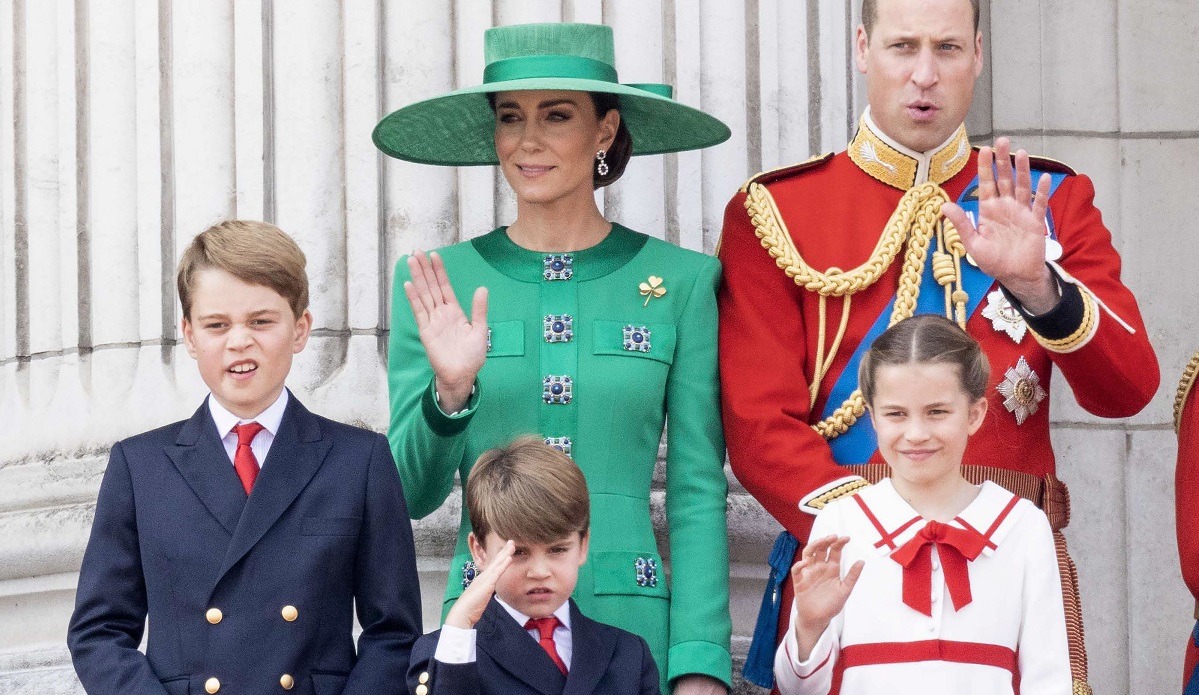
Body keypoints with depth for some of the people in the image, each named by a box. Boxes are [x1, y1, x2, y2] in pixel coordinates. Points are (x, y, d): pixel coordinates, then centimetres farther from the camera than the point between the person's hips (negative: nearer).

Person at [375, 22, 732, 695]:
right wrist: (450, 392, -17)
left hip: (630, 628, -1)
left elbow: (698, 493, 1)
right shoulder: (438, 282, 3)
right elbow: (413, 494, 2)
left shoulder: (681, 281, 1)